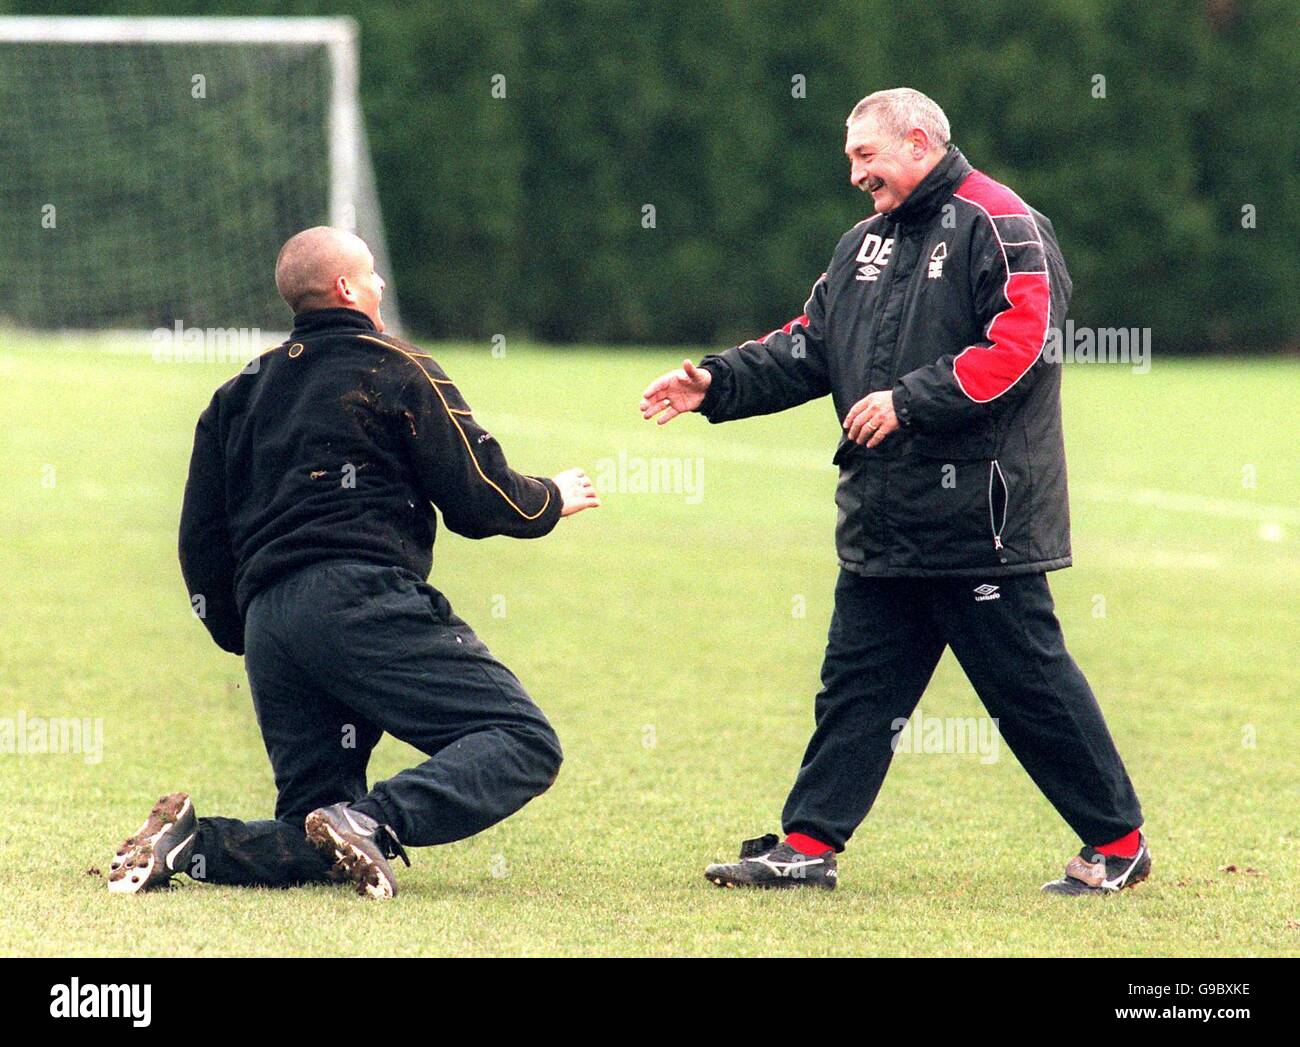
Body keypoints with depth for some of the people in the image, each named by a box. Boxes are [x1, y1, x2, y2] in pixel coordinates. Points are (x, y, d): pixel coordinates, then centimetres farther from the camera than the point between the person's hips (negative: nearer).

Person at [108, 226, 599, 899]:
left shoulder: (238, 394, 25)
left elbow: (200, 541, 23)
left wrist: (241, 637, 33)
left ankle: (191, 844, -14)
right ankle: (378, 820, -32)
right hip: (363, 602, -7)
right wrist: (553, 499, 23)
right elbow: (481, 503, 3)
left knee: (316, 849, 11)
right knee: (525, 744, -10)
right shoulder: (396, 371, 7)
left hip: (266, 620, 7)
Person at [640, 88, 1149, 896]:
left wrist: (908, 402, -20)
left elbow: (1018, 345, -19)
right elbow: (807, 350, 19)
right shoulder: (866, 245, 18)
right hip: (884, 521, 8)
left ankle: (1118, 842, 9)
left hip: (982, 519, -8)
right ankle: (808, 846, 11)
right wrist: (716, 384, 5)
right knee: (857, 685, 8)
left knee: (1033, 685, -2)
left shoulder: (998, 226, -8)